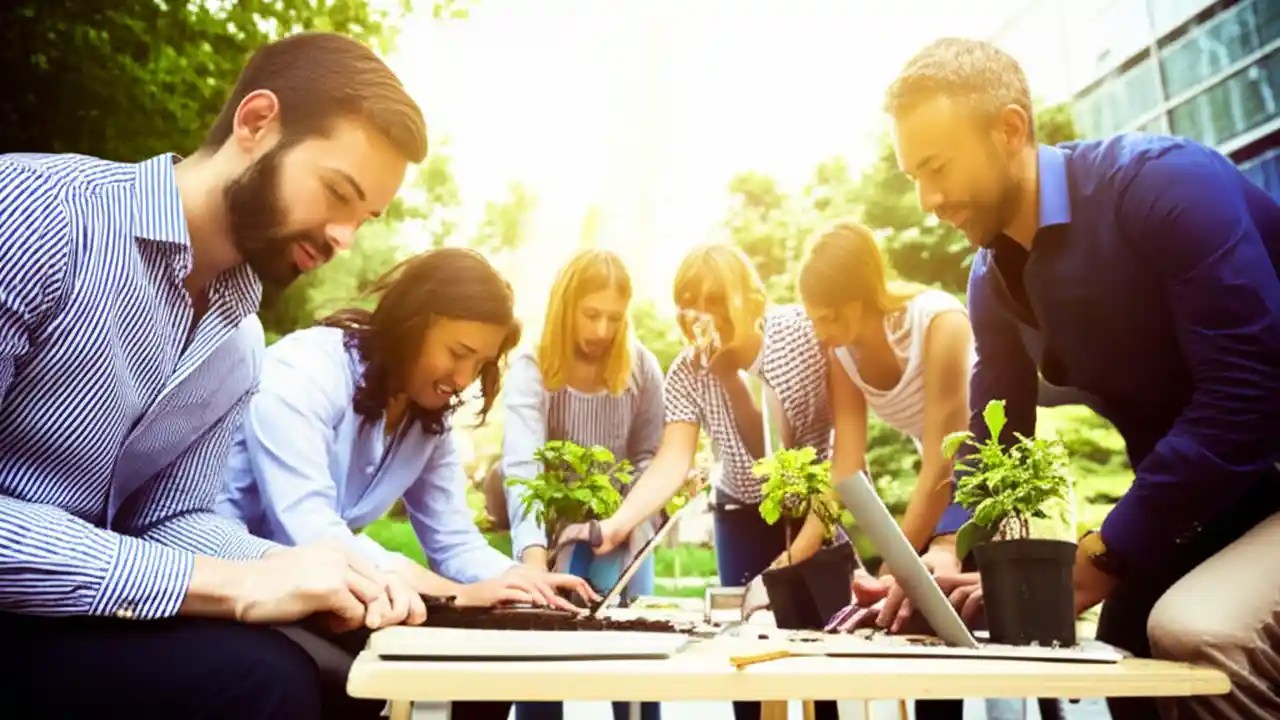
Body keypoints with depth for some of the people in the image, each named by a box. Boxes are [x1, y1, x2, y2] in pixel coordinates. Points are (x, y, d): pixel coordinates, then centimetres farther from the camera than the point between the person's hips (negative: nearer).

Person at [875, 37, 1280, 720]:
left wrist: (1106, 552, -25)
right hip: (1206, 496, 8)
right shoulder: (994, 279, 2)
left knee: (1198, 633, -29)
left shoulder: (1162, 182, -22)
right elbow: (994, 441, 5)